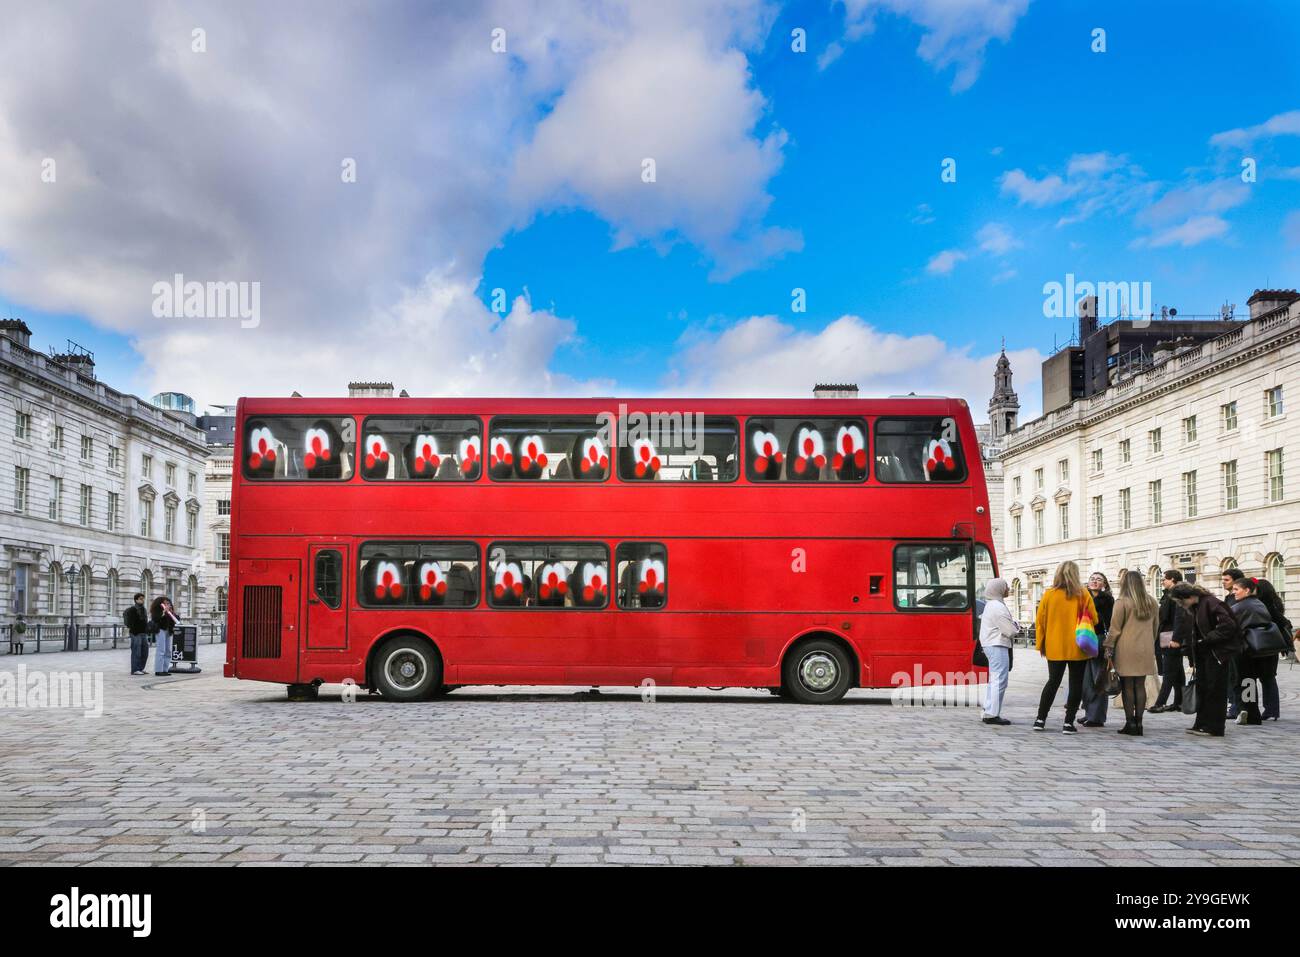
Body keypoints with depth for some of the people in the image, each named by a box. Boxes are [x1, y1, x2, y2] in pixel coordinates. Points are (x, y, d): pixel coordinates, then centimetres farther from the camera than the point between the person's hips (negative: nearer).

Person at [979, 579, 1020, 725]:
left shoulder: (991, 605, 17)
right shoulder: (998, 607, -17)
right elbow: (1010, 631, -18)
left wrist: (1013, 624, 3)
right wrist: (1016, 626, 3)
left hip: (990, 645, 11)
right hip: (997, 646, -11)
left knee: (994, 680, 16)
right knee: (999, 681, -9)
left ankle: (988, 712, 19)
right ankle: (992, 715, -10)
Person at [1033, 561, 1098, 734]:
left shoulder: (1049, 594, -2)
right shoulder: (1083, 594, -5)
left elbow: (1040, 621, 0)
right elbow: (1093, 618, -2)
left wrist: (1041, 644, 10)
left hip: (1054, 647, 2)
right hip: (1077, 648, -2)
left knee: (1053, 682, 13)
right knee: (1075, 684, 7)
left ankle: (1040, 720, 12)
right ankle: (1068, 723, 4)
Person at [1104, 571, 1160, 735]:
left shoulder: (1122, 602, -8)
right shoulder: (1152, 603, 9)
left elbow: (1114, 628, -7)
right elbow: (1156, 628, 16)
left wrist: (1109, 648, 1)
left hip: (1126, 650, -5)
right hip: (1146, 650, 5)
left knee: (1127, 686, 0)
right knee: (1140, 686, 8)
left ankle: (1130, 723, 1)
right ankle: (1138, 723, 9)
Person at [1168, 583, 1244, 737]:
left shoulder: (1210, 603, -18)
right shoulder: (1192, 608, 10)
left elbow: (1228, 625, -23)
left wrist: (1207, 639, -20)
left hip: (1217, 653, -9)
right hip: (1202, 652, 9)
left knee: (1214, 689, -2)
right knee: (1201, 687, 10)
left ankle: (1214, 728, 5)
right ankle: (1202, 724, 17)